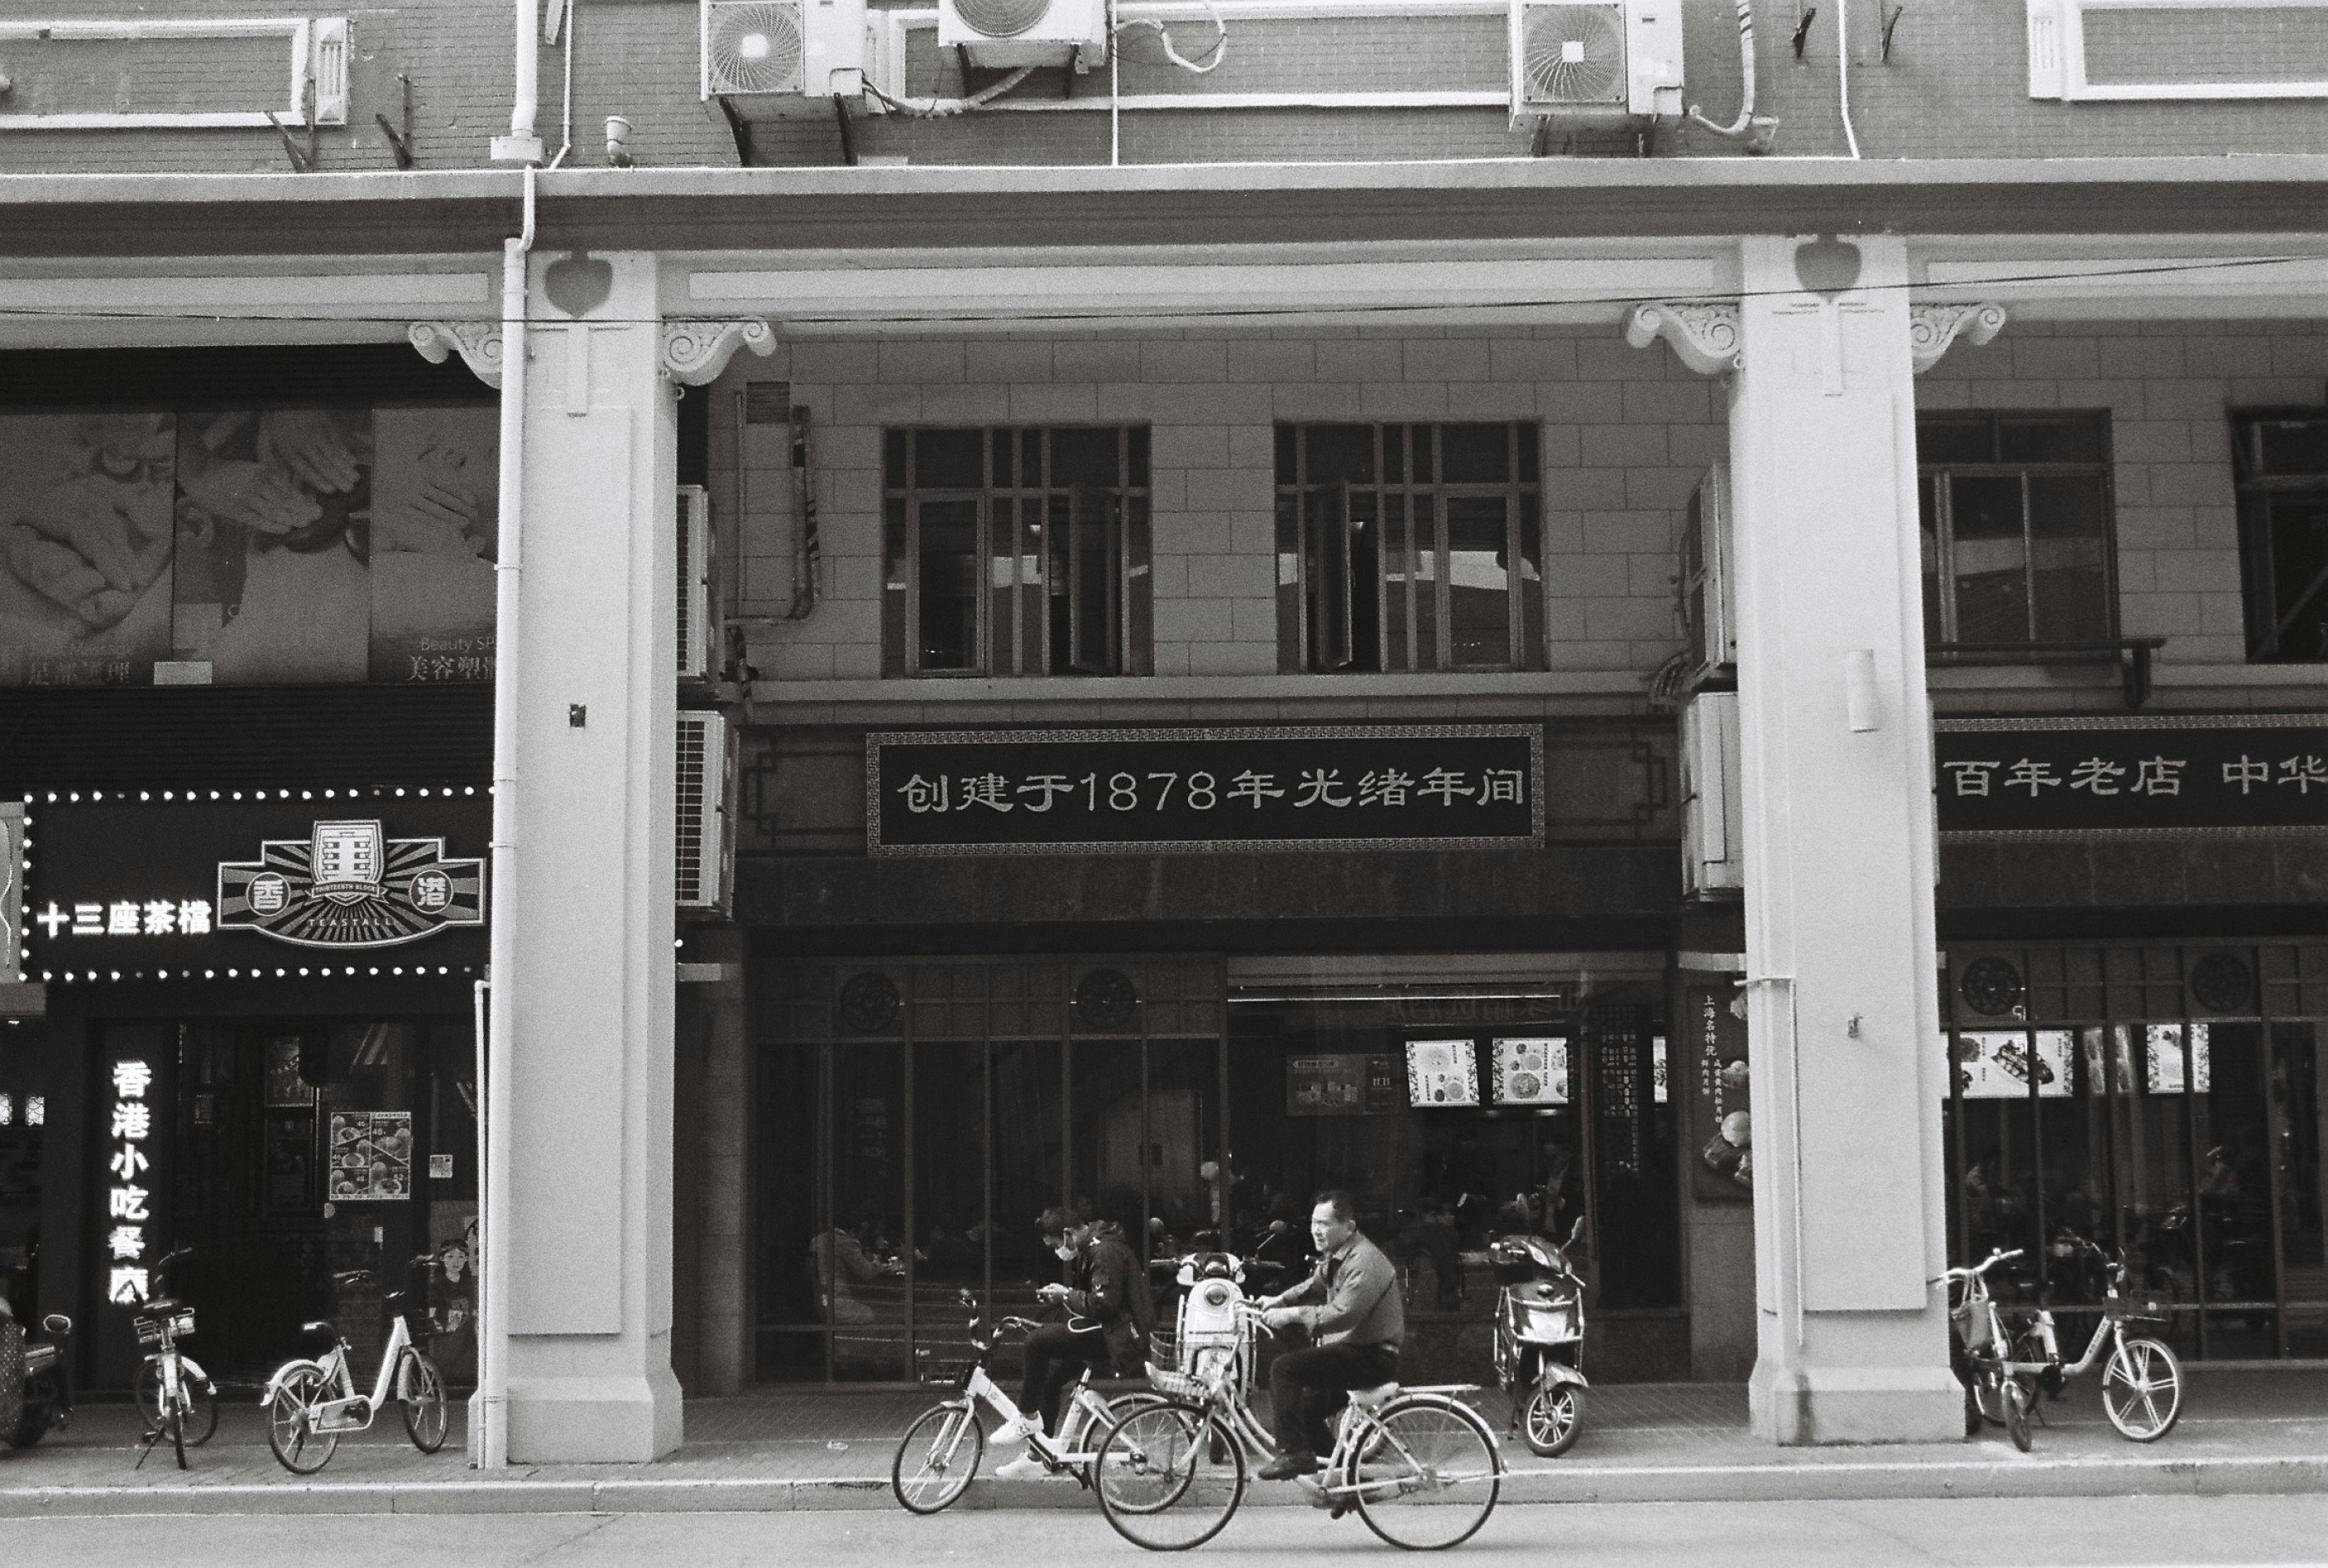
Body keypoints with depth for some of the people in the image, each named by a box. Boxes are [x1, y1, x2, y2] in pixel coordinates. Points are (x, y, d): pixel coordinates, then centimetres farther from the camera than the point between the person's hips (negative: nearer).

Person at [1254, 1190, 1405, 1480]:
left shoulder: (1364, 1261, -21)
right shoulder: (1334, 1255, 10)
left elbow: (1342, 1314, -30)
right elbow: (1314, 1284, 28)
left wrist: (1292, 1314, -26)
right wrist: (1279, 1300, 15)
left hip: (1372, 1356, -10)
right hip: (1351, 1349, 10)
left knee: (1284, 1368, -21)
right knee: (1306, 1407, 19)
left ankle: (1293, 1453, -17)